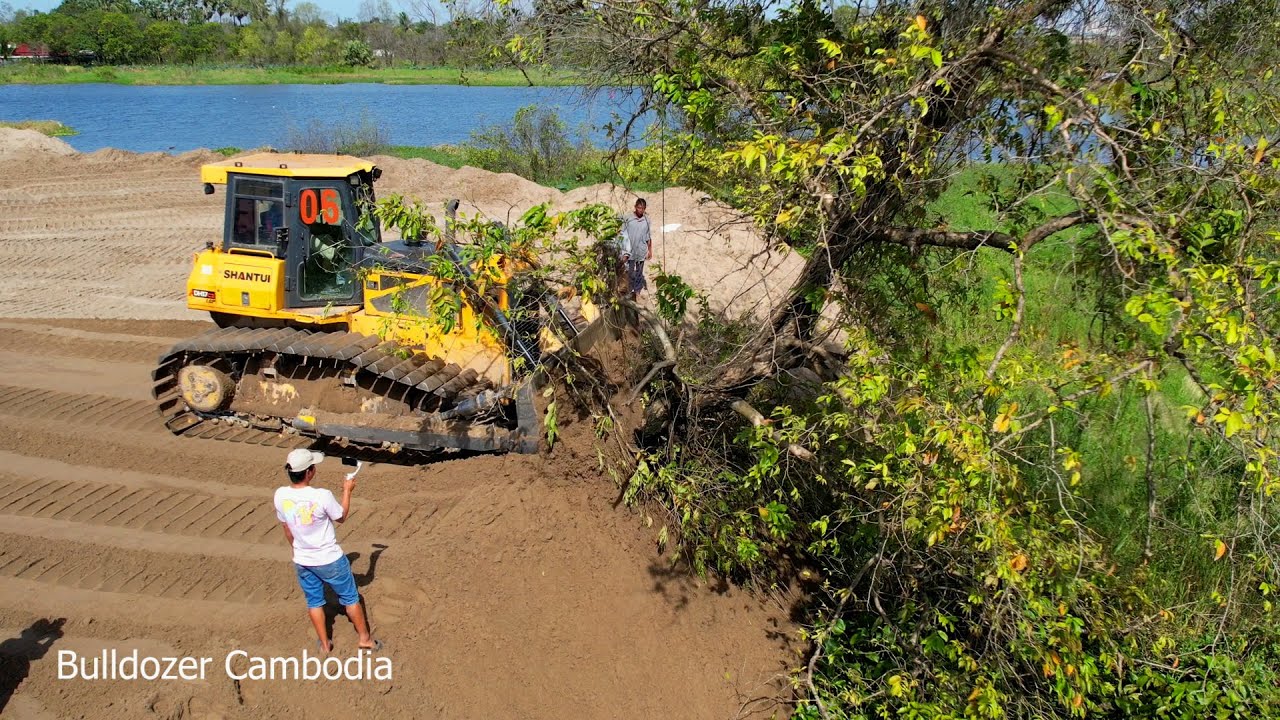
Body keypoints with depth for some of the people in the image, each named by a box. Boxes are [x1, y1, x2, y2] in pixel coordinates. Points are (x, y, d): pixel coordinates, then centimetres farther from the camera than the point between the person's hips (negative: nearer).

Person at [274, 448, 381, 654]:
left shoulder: (280, 496, -14)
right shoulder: (322, 496, -28)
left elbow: (287, 529, 2)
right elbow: (342, 516, -7)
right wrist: (347, 491, 5)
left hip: (302, 561, 4)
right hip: (330, 560, -4)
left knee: (314, 602, 22)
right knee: (350, 598, 16)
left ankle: (325, 645, 35)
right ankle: (365, 638, 31)